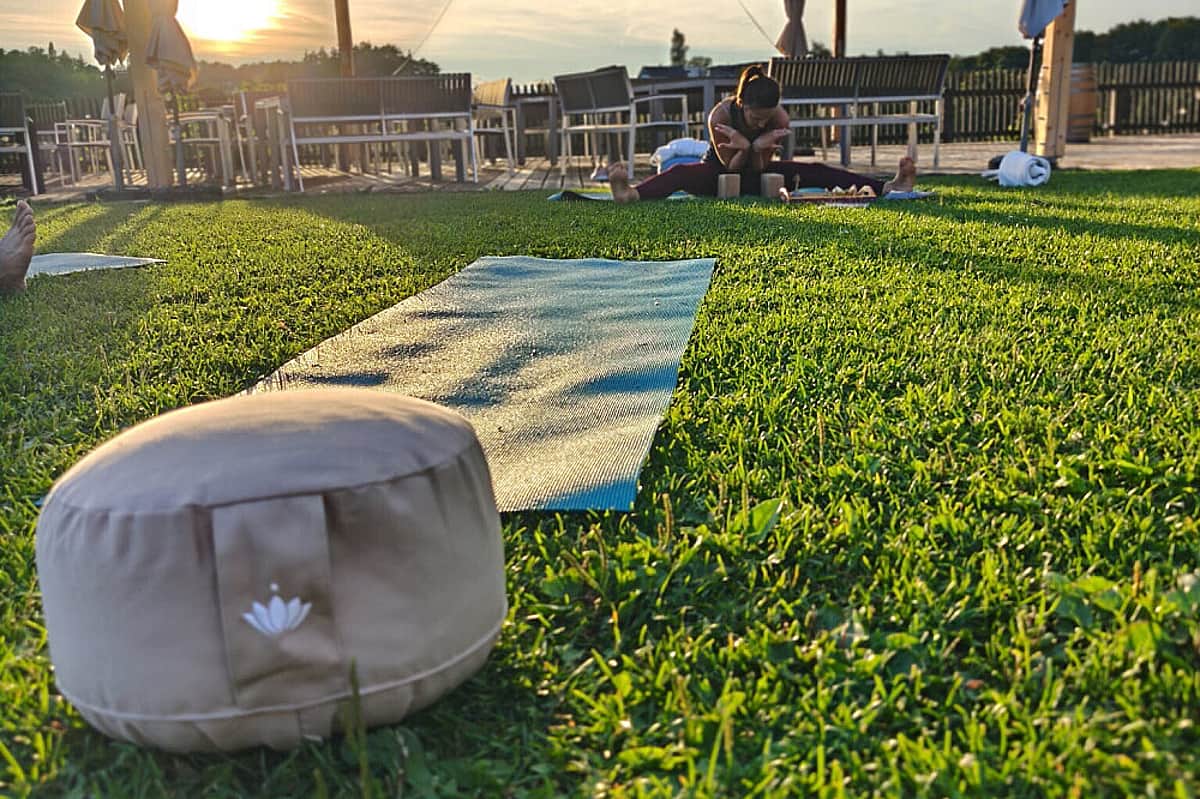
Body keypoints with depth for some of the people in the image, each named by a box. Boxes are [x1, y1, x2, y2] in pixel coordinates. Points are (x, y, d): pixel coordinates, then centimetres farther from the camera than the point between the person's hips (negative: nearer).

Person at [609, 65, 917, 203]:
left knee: (812, 172, -18)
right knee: (682, 172, -35)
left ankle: (886, 186, -26)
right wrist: (746, 149, -43)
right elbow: (730, 166, -21)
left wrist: (755, 149, -40)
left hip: (756, 174, 3)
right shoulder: (720, 114, -26)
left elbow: (760, 166, -17)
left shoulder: (780, 118, -19)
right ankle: (631, 193, -66)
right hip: (719, 172, -3)